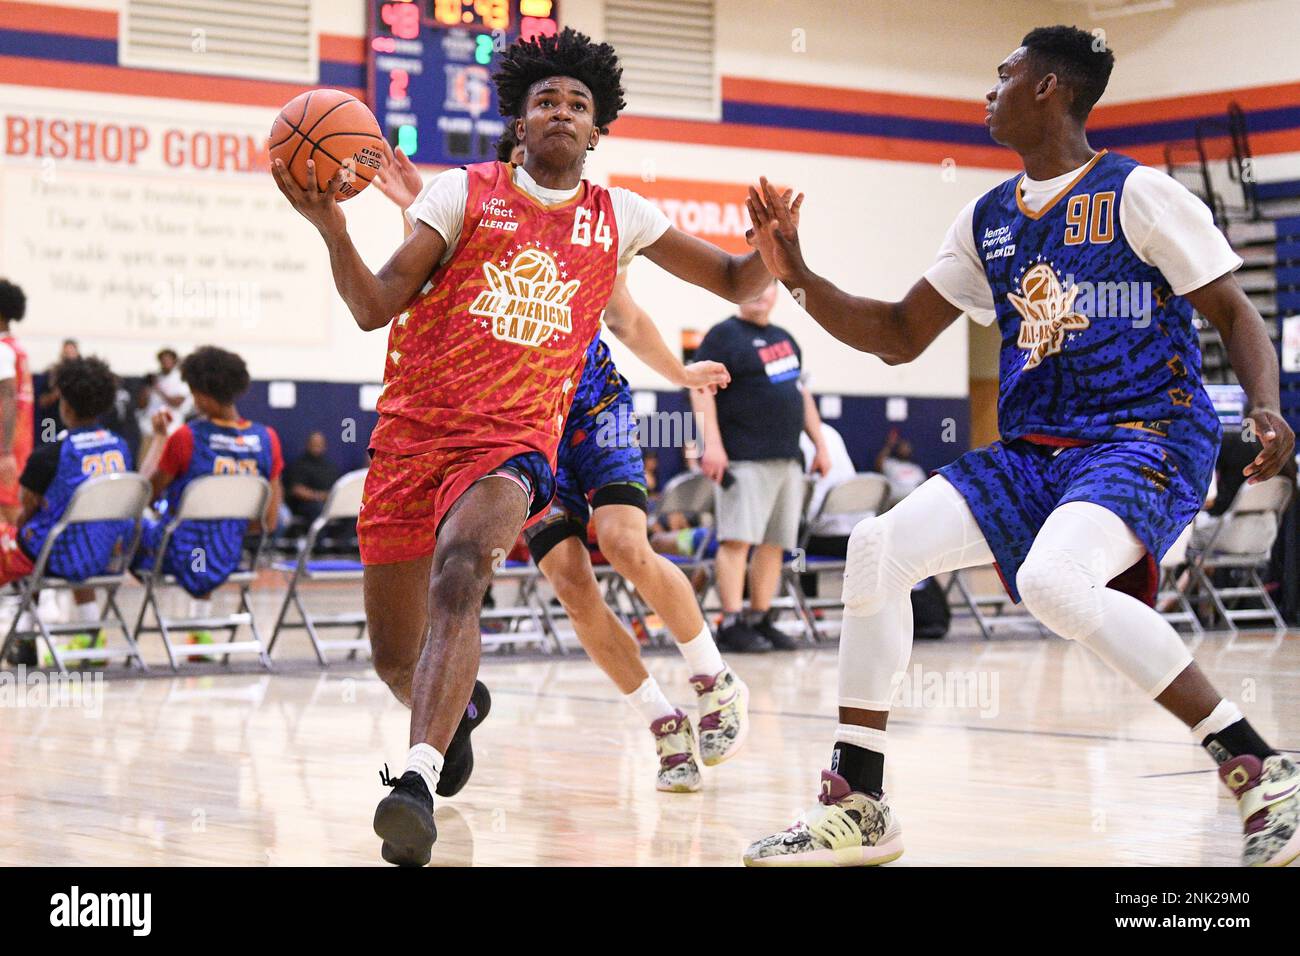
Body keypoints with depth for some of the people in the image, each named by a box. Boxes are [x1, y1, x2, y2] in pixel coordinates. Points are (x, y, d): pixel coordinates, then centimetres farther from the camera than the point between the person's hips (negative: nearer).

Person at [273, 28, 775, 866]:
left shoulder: (619, 218, 11)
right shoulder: (462, 193, 5)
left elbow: (738, 285, 16)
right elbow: (375, 307, -1)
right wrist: (331, 229, -19)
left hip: (513, 442, -1)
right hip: (415, 428, 1)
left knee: (459, 576, -33)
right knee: (395, 655, 7)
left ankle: (419, 781, -43)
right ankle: (455, 709, 43)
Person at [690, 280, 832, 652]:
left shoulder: (785, 340, 21)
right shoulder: (723, 336, -2)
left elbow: (802, 394, 27)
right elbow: (701, 387, -11)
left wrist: (820, 444, 21)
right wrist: (711, 443, -21)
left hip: (788, 459, 8)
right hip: (745, 458, -7)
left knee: (774, 543, 6)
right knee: (738, 538, -12)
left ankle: (760, 620, 11)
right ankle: (731, 625, -13)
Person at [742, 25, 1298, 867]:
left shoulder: (1139, 195, -6)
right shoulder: (987, 220, 14)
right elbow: (898, 338, 18)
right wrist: (797, 275, 5)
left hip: (1150, 438, -7)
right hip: (1032, 452, 7)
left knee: (1054, 581, -35)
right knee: (880, 546, -10)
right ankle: (858, 806, -2)